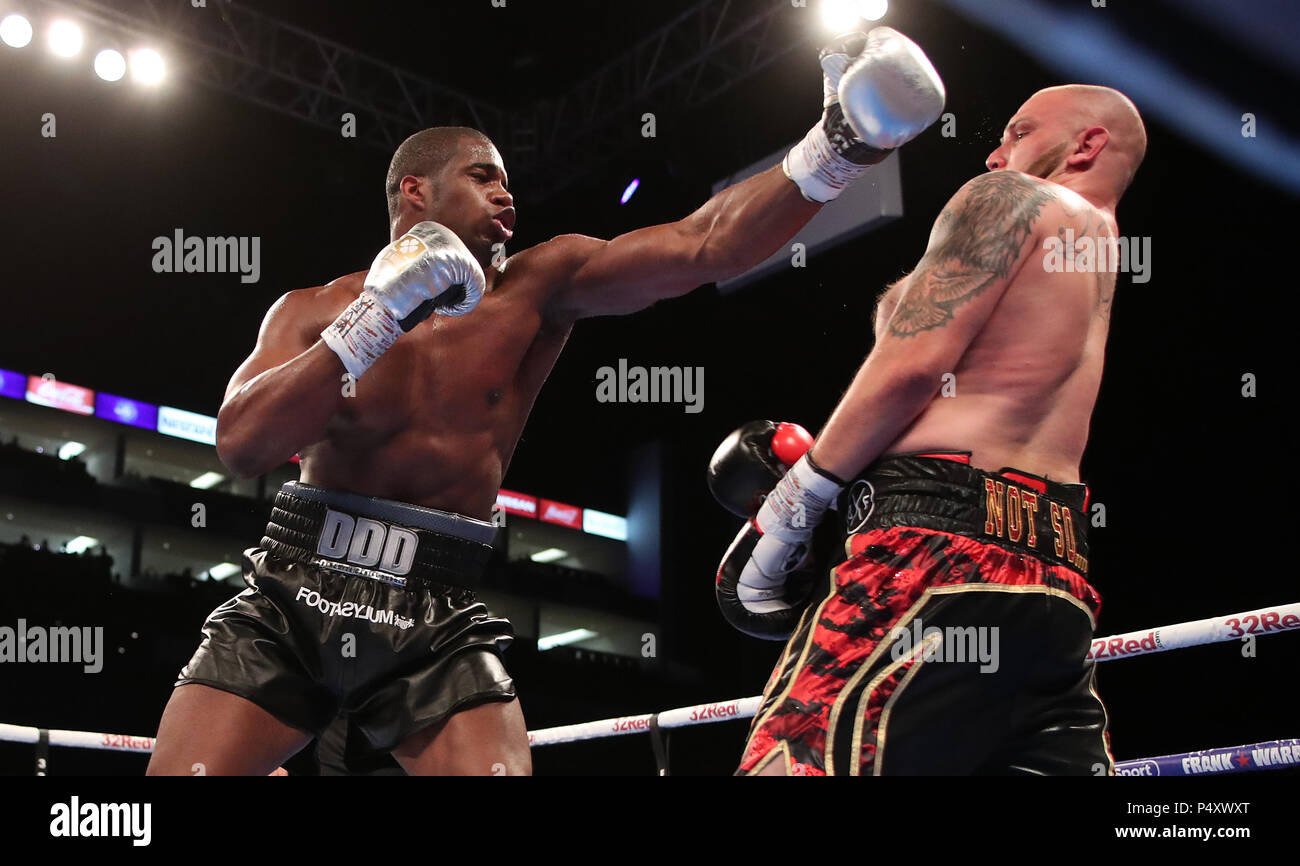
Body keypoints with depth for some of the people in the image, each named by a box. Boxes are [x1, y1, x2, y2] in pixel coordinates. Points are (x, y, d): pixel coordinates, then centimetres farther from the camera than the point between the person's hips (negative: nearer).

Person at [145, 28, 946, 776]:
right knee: (182, 769, -9)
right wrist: (373, 322, -19)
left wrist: (835, 151, -23)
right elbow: (240, 446, -11)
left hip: (436, 626, 0)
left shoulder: (537, 289, 2)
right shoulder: (314, 311, 4)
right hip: (289, 602, 1)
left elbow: (701, 246, -10)